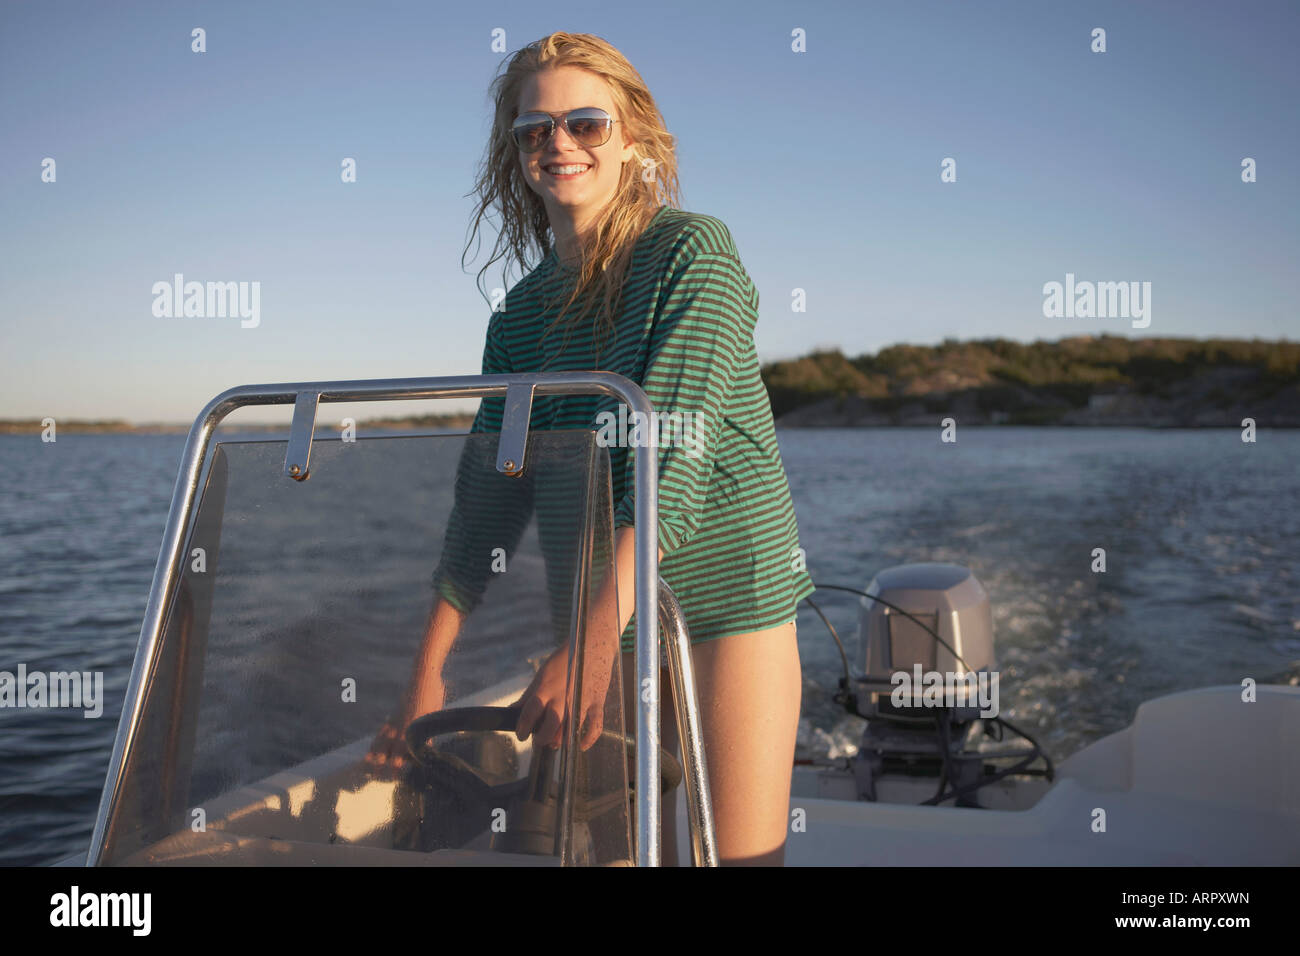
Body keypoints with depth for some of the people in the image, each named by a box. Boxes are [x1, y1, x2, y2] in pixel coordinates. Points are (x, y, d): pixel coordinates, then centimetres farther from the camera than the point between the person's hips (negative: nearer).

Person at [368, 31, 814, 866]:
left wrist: (595, 635, -31)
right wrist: (429, 669, -6)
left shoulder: (693, 250, -10)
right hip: (614, 611, 5)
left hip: (729, 591, -5)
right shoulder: (521, 316, 6)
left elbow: (677, 449, -22)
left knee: (740, 852, -1)